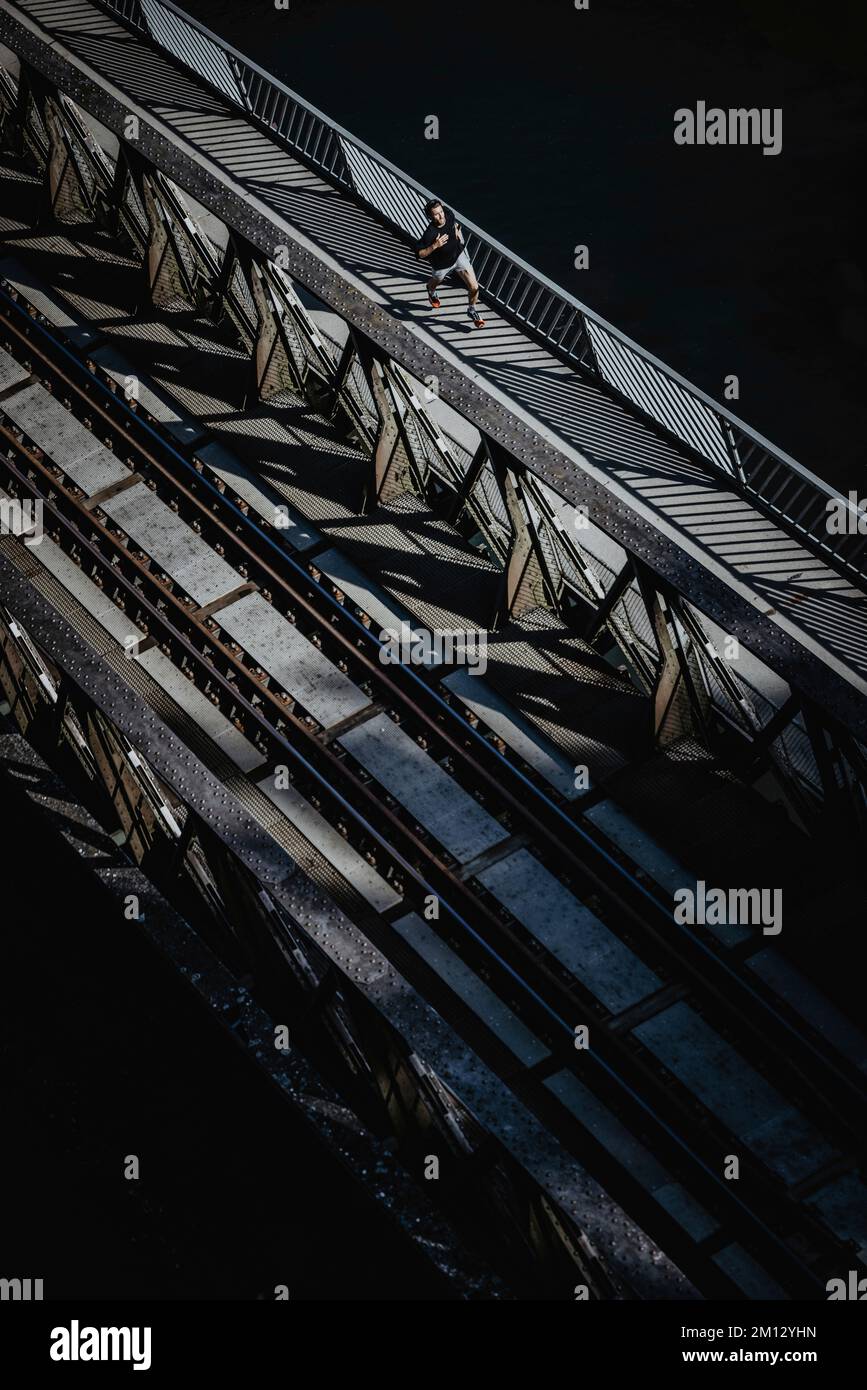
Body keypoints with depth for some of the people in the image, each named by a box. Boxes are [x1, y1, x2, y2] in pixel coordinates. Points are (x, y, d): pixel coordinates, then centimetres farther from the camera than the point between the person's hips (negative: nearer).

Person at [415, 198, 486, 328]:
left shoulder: (448, 215, -22)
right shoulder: (430, 234, -38)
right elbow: (419, 254, -32)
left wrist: (457, 228, -7)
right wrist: (434, 246, -43)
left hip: (459, 254, 3)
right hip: (442, 264, -3)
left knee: (474, 287, -4)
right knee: (436, 282, 31)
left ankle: (473, 310, 26)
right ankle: (431, 291, 71)